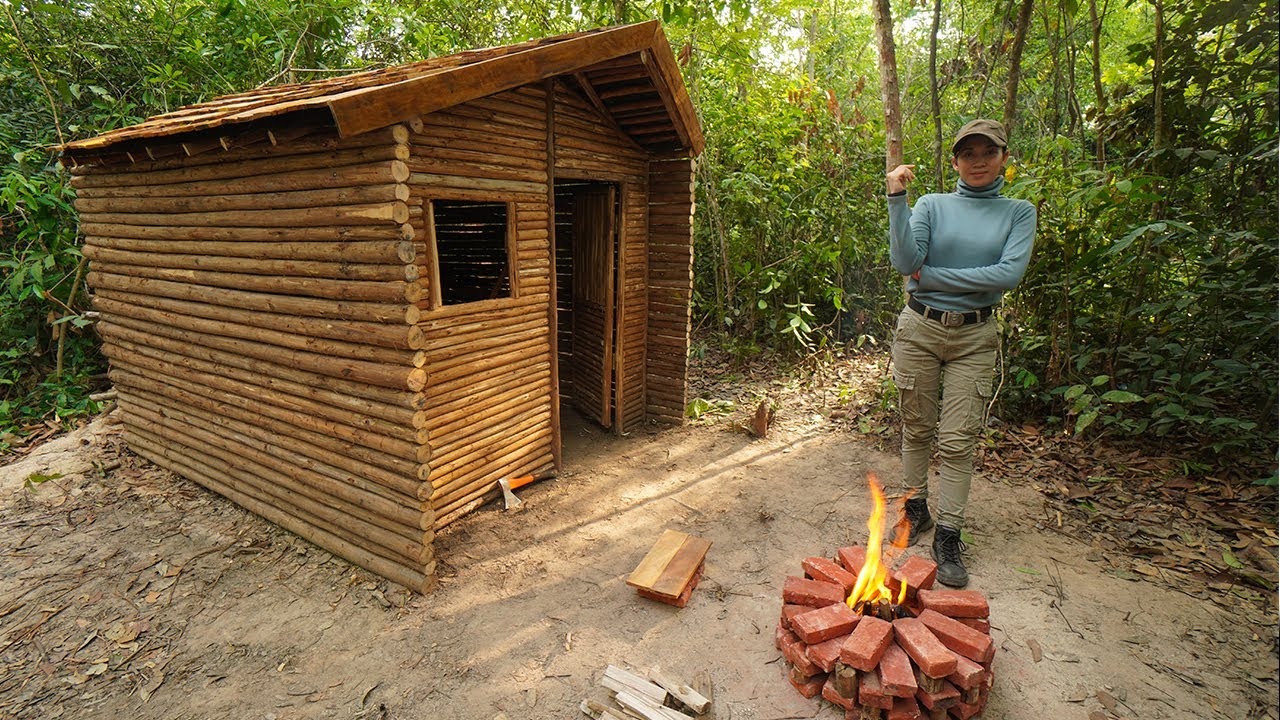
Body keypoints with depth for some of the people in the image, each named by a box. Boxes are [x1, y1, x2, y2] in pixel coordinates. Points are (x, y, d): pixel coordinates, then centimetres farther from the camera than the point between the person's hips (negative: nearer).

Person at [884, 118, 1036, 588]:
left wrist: (932, 276, -12)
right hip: (919, 329, 0)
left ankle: (948, 537, 9)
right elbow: (905, 262, -14)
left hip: (975, 337, 0)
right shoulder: (932, 205, 3)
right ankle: (915, 509, 28)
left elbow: (1009, 274, -11)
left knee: (958, 439, -1)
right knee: (917, 429, 9)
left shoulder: (1019, 213, 6)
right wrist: (897, 199, -19)